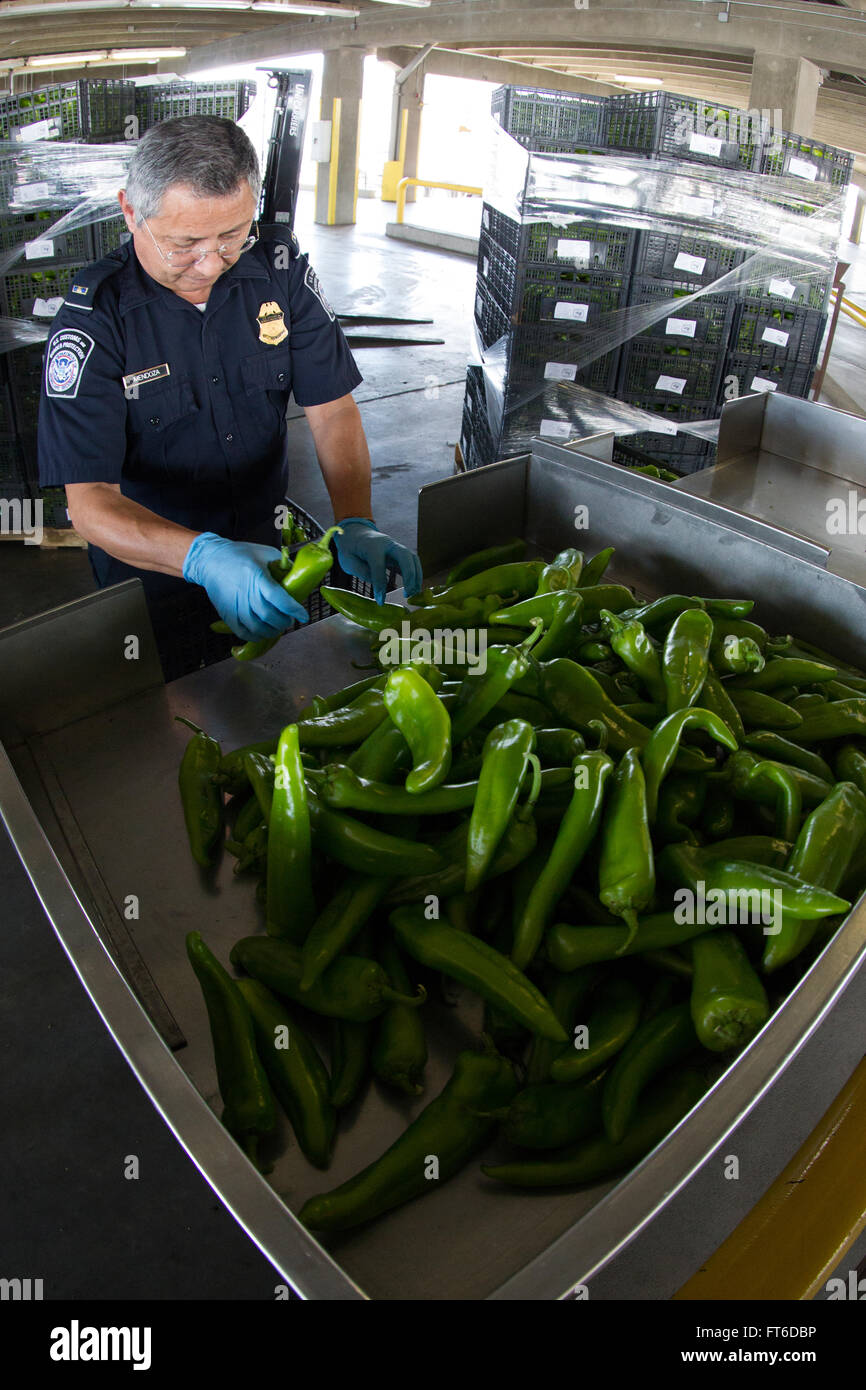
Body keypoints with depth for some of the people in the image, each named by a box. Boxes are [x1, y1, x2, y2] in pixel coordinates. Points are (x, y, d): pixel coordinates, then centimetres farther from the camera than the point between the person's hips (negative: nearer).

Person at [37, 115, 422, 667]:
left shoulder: (281, 265, -13)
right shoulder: (92, 319, -24)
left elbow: (333, 408, -11)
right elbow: (90, 501, -29)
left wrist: (357, 523, -29)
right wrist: (204, 558, -47)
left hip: (269, 543, 4)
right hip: (153, 574, -3)